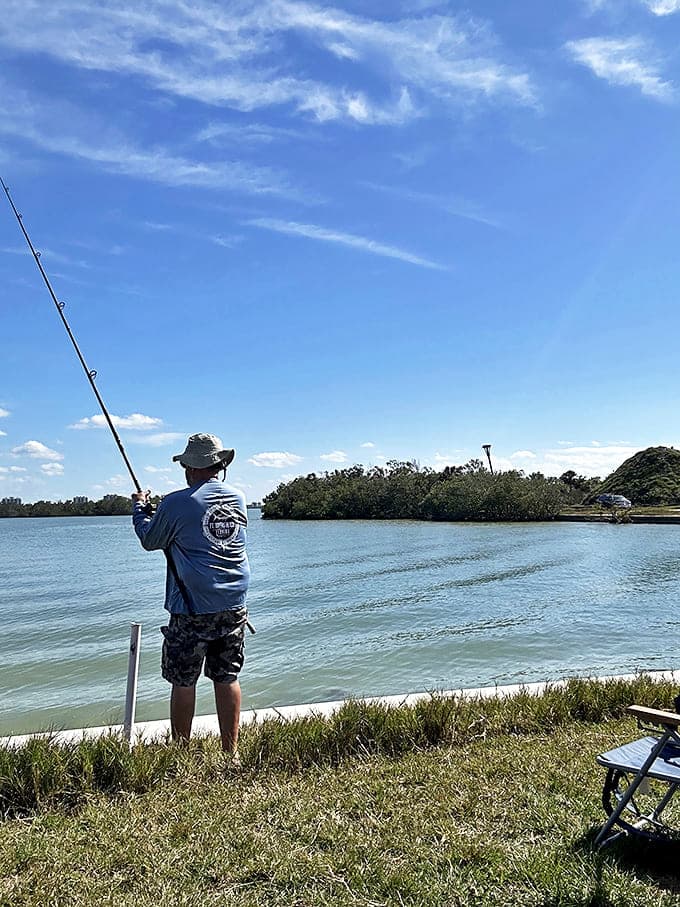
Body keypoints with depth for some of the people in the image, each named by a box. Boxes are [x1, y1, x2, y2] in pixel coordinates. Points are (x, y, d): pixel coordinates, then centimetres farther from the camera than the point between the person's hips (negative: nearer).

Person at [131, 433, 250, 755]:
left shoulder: (177, 503, -12)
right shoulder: (238, 497, 5)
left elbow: (150, 541, 3)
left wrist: (139, 507, 21)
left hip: (192, 610, -5)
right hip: (233, 607, 5)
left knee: (183, 682, 8)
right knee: (227, 678, 12)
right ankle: (231, 752, 19)